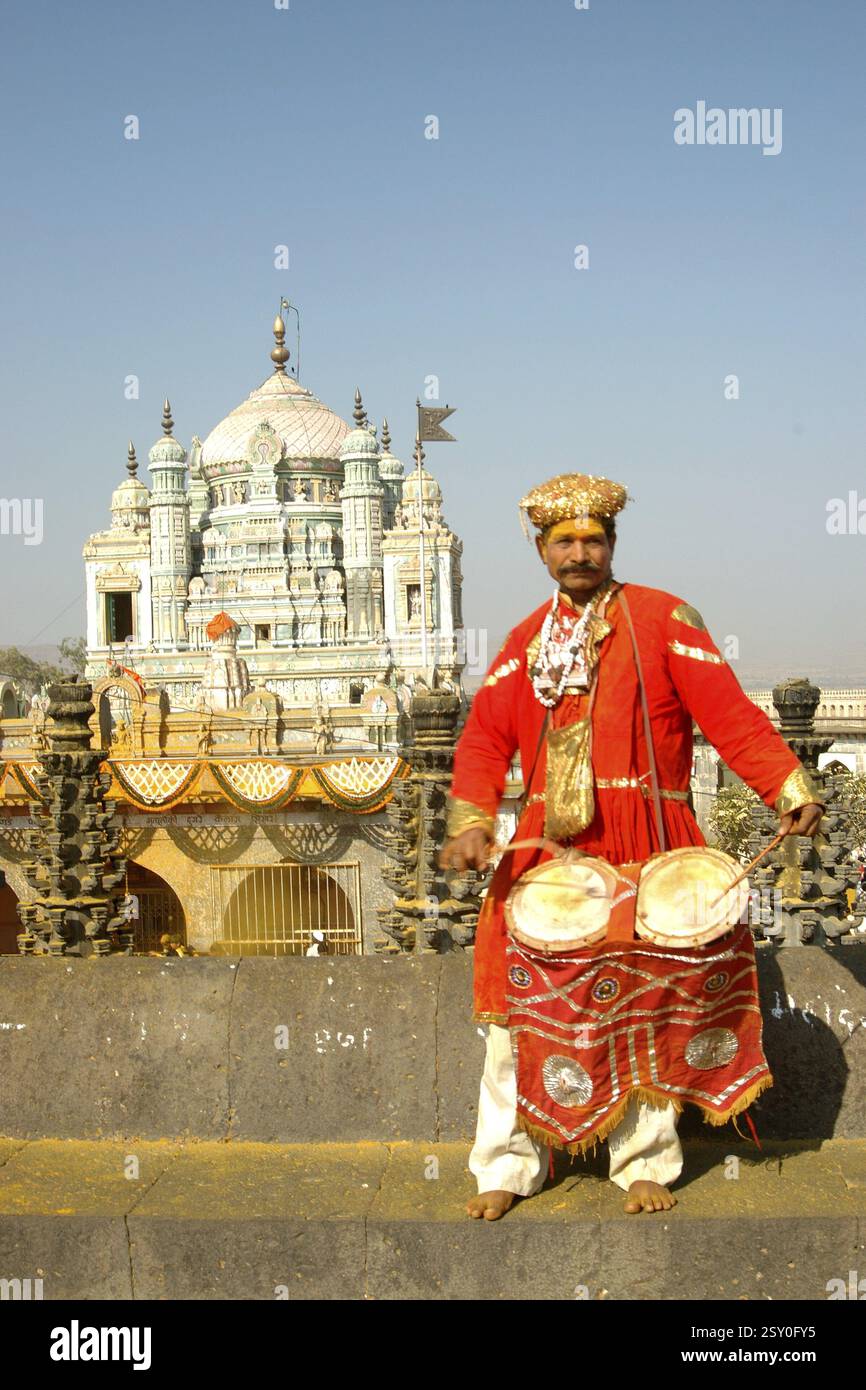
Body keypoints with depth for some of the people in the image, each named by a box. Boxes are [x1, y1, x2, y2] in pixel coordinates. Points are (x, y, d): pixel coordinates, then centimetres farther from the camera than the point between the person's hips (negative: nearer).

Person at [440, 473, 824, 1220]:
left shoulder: (663, 619, 1)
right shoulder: (525, 640, 13)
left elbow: (728, 712, -6)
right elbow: (486, 736, 8)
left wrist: (793, 791, -17)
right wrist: (472, 822, -7)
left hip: (644, 851, -2)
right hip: (546, 851, 3)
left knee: (647, 1004, 6)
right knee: (523, 1003, 2)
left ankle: (646, 1164, 22)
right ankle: (509, 1164, 16)